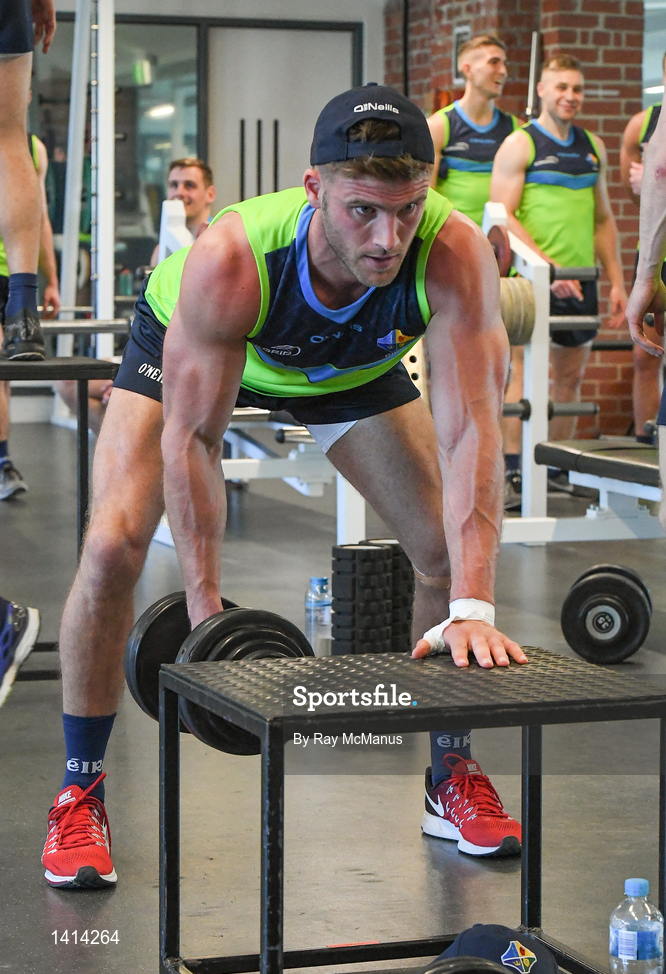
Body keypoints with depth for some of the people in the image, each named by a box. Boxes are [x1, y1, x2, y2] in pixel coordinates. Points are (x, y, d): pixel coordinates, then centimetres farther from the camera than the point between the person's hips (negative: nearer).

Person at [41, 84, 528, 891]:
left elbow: (470, 431, -42)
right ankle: (79, 794, 0)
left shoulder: (455, 256, -40)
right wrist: (206, 612, -36)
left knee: (454, 549, -6)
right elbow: (192, 436, -36)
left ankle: (453, 780, 15)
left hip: (351, 365, 3)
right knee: (113, 547, -19)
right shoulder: (229, 260, -44)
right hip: (188, 345, -2)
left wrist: (472, 609, -50)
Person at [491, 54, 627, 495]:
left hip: (581, 277, 6)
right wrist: (546, 266, -19)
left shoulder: (593, 147, 14)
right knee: (527, 372, -10)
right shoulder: (519, 145, -4)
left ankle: (559, 468, 17)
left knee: (571, 374, 9)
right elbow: (502, 216, -11)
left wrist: (617, 281, 12)